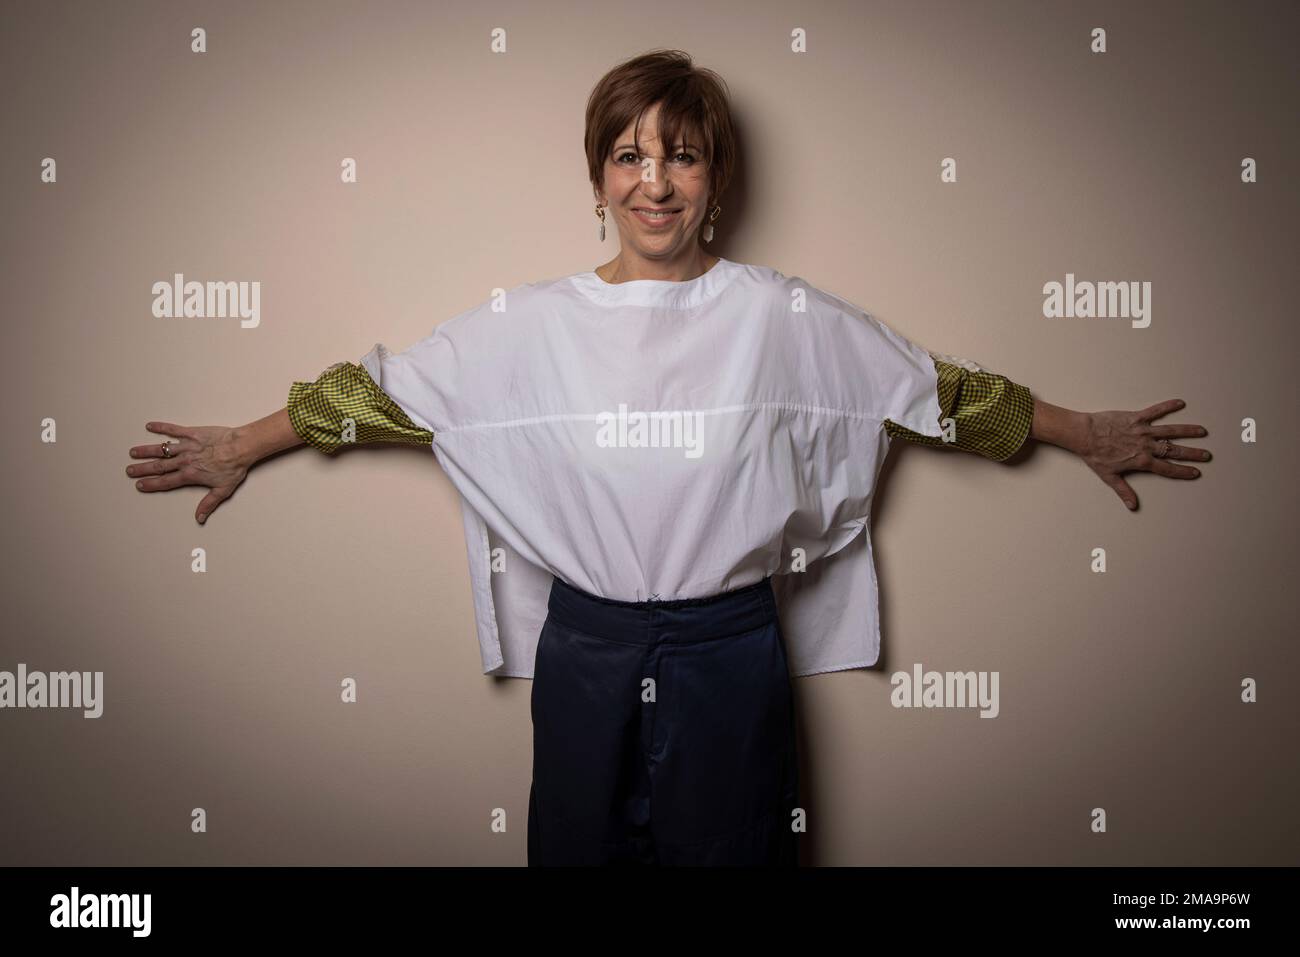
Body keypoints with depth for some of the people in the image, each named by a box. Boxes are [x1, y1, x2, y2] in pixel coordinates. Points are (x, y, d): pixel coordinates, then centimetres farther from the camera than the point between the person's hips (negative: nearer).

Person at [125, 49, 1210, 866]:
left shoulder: (784, 319, -3)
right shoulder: (531, 324, -1)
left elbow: (933, 389, 5)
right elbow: (386, 388, 6)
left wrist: (1087, 434, 10)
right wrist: (242, 445, 11)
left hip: (729, 654, 0)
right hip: (587, 653, 1)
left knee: (727, 849, 15)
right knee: (584, 846, 16)